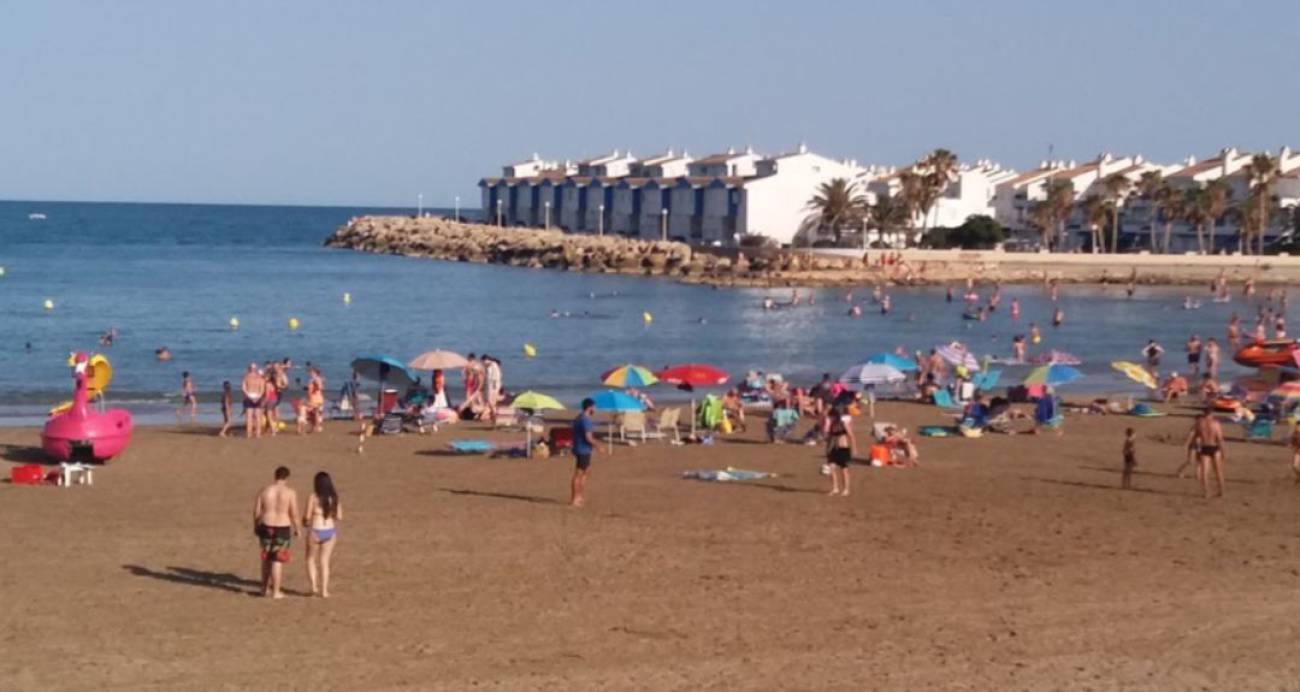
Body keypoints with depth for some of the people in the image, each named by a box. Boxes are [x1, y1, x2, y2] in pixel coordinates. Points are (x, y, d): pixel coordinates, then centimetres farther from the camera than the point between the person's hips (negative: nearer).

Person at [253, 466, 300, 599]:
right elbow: (294, 513, -10)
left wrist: (255, 527, 16)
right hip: (283, 529, -3)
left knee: (267, 558, 20)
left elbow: (256, 511, 2)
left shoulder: (264, 491, -1)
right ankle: (276, 592, 8)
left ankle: (265, 588, 27)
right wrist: (296, 528, 5)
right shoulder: (290, 492, -10)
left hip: (266, 528, 3)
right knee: (278, 561, 4)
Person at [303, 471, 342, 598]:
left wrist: (305, 522, 10)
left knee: (311, 559, 17)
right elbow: (339, 517, 0)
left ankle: (314, 586, 6)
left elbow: (307, 516, -12)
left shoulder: (313, 497, -11)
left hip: (316, 531, -3)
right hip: (330, 531, 3)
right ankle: (324, 590, 11)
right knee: (325, 561, 12)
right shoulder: (334, 497, 0)